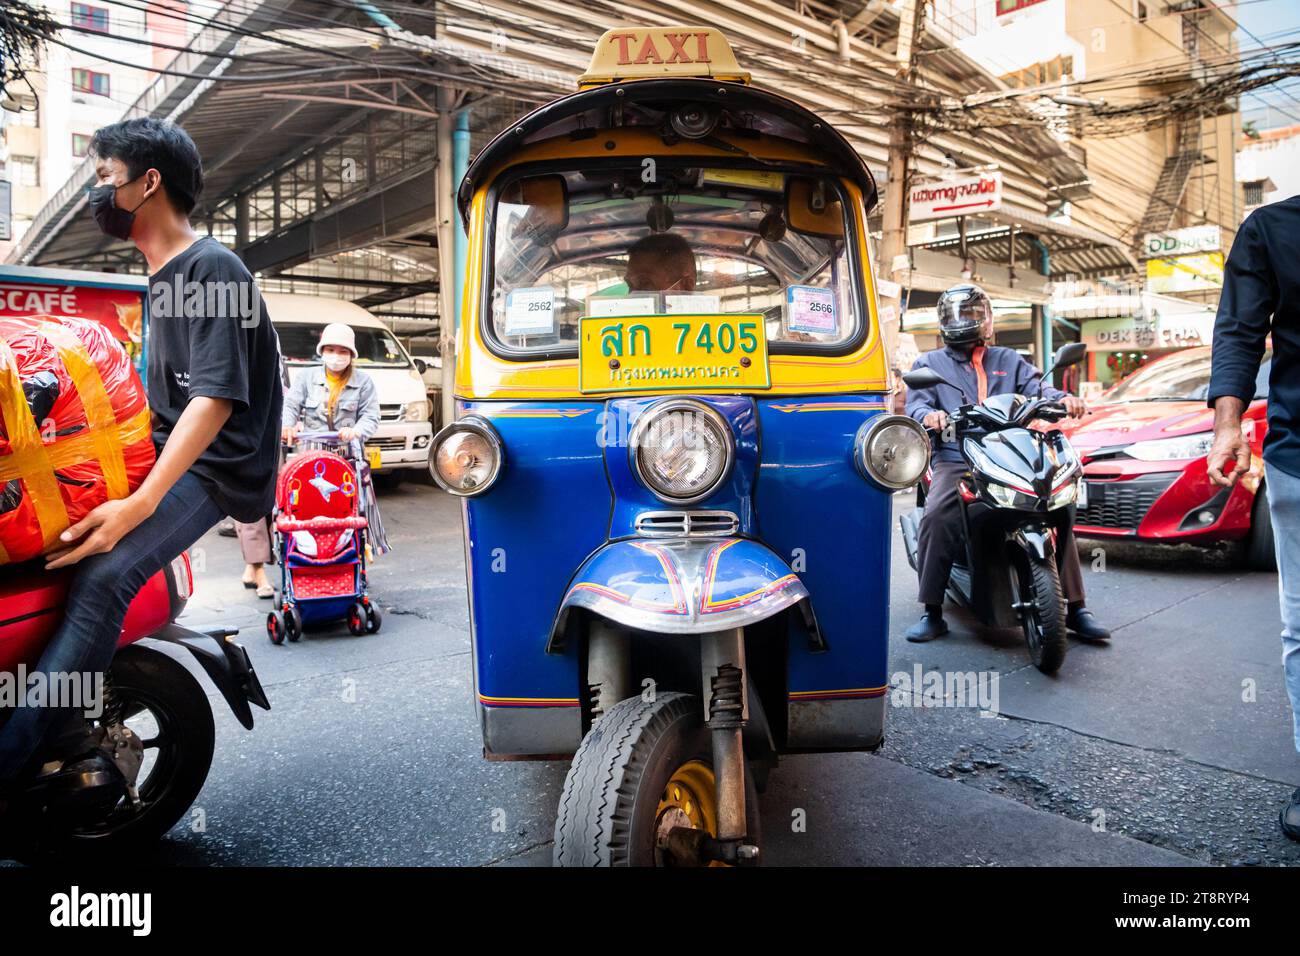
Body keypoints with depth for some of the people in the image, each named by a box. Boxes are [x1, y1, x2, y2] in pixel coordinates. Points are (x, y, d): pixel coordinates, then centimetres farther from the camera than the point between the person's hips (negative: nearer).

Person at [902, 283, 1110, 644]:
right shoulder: (928, 363, 20)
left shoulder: (1009, 360, 26)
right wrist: (928, 415, -22)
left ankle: (1075, 607, -7)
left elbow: (1036, 387, 9)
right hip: (955, 458, -2)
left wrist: (1062, 398, -16)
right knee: (936, 517, -30)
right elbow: (916, 402, 4)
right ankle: (932, 613, -21)